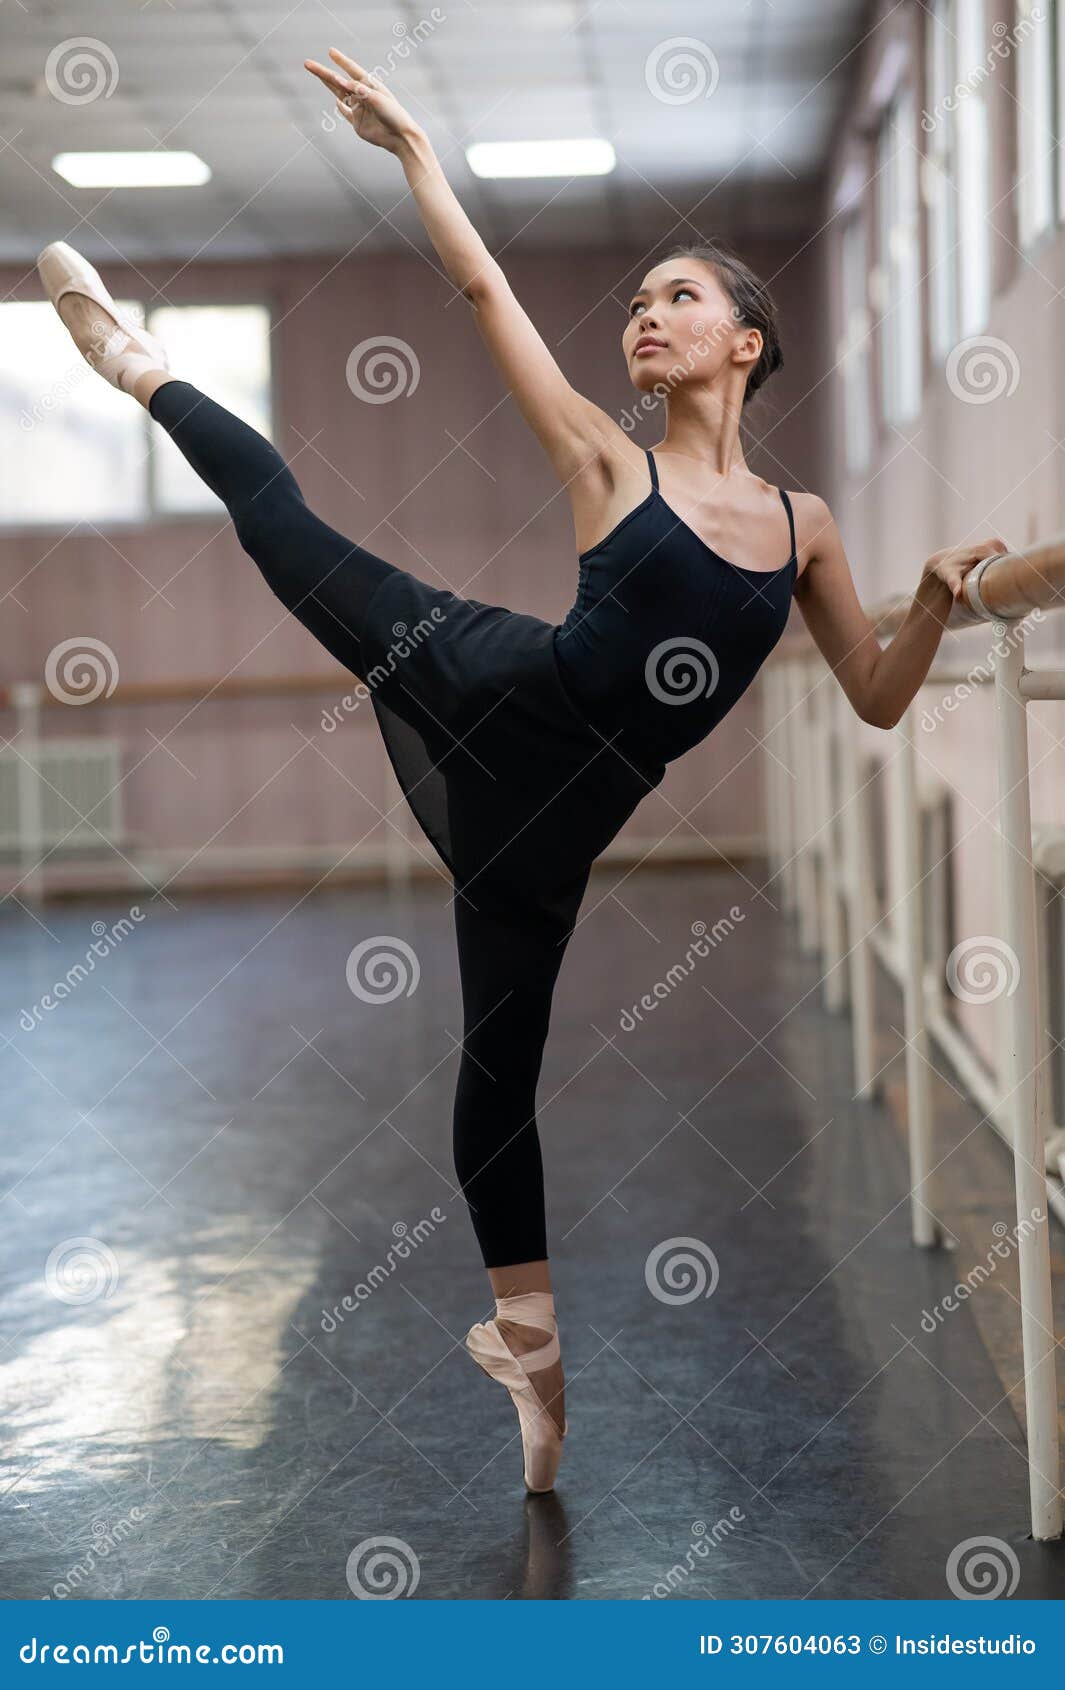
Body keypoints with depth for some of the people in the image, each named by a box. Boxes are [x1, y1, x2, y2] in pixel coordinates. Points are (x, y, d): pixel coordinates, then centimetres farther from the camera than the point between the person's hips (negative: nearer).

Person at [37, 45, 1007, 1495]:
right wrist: (411, 144, -6)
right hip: (499, 703, -1)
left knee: (499, 1063, 5)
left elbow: (878, 699, 6)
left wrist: (938, 600, -10)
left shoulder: (802, 524, 5)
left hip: (562, 804, 1)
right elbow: (483, 285, -4)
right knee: (287, 525, -1)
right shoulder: (608, 460, -2)